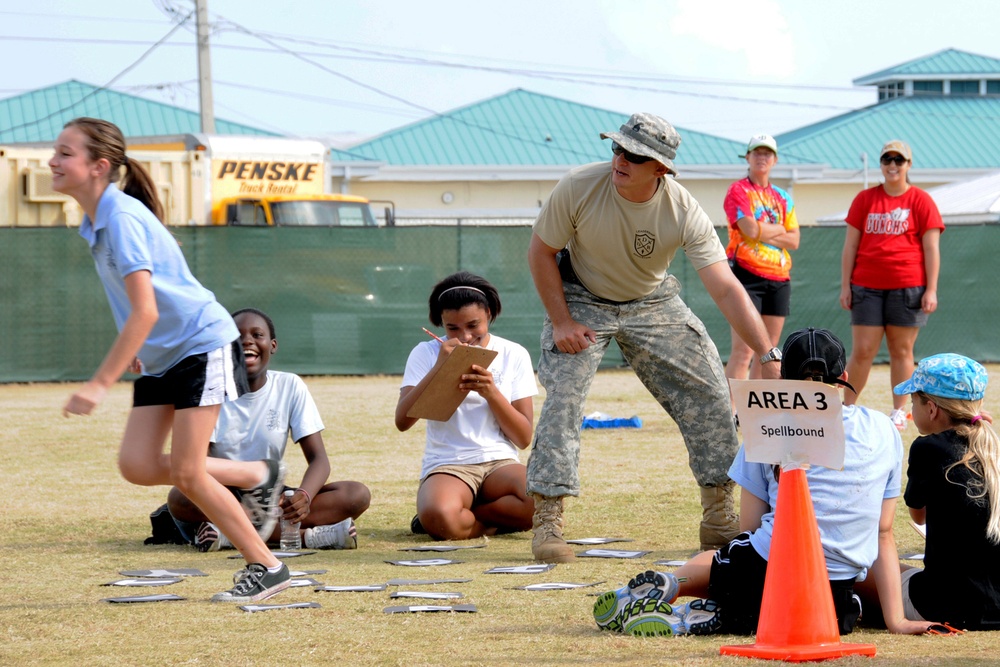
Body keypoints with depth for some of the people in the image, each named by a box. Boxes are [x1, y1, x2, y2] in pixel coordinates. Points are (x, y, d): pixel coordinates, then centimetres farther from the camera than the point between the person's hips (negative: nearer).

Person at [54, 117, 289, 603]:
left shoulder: (122, 218, -23)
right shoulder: (95, 222, 6)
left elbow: (144, 312, -29)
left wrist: (100, 384, -31)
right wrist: (134, 350, 22)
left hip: (202, 345, -9)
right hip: (159, 357, 9)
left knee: (185, 472, -11)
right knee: (137, 466, -4)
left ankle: (267, 568, 2)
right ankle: (256, 476, 14)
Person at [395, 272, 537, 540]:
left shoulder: (513, 355, 8)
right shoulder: (426, 353, 6)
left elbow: (524, 438, 3)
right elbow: (402, 421, -7)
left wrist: (491, 392, -12)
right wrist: (439, 367, -14)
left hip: (500, 464, 2)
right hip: (447, 466, -2)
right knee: (441, 519, -39)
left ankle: (467, 515, -9)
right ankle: (501, 522, -8)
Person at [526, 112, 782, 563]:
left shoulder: (684, 213, -27)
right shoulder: (579, 187, -28)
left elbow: (726, 289, -28)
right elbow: (542, 252, -12)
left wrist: (769, 356, -36)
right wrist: (561, 322, -17)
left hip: (653, 305, 2)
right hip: (582, 301, -1)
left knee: (711, 395, -3)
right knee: (562, 400, -16)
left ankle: (719, 518, 10)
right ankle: (547, 522, -9)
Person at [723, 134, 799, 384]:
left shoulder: (783, 197, 17)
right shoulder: (738, 191, -1)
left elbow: (793, 241, 8)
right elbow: (751, 230, -16)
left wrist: (765, 232, -6)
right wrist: (779, 229, 1)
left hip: (779, 278, 6)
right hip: (747, 274, -6)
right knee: (743, 350, -16)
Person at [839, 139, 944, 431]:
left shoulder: (921, 201, 2)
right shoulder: (865, 199, 9)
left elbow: (931, 248, 1)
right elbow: (850, 245, 10)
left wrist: (931, 290, -5)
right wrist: (845, 285, 5)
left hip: (907, 287, -1)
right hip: (867, 287, 2)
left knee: (901, 351, 4)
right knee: (862, 351, -1)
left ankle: (899, 412, 13)